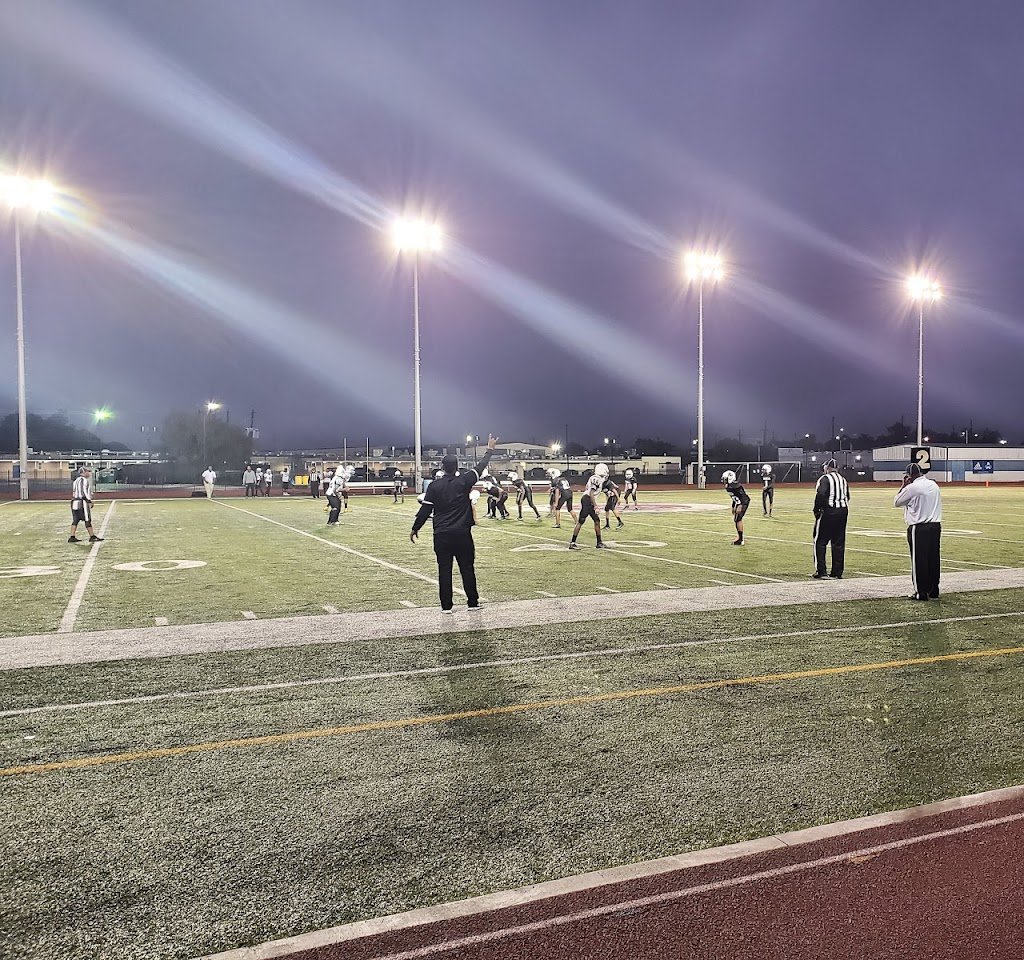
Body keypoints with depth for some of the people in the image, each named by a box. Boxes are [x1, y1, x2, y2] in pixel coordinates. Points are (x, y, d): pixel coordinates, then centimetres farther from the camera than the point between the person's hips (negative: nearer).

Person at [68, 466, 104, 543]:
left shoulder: (76, 480, 20)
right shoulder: (84, 480, -9)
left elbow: (74, 492, 21)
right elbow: (84, 491, -17)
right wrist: (89, 501, -16)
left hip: (75, 502, 9)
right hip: (82, 502, -9)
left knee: (75, 520, 9)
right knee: (87, 520, -5)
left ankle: (72, 537, 6)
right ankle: (92, 537, -2)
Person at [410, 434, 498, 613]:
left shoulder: (434, 486, -4)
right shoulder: (464, 481, -5)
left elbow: (425, 510, -3)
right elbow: (480, 467, 8)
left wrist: (415, 529, 7)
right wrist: (490, 450, 22)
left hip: (441, 535, 0)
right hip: (462, 534, 0)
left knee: (444, 570, 5)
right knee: (467, 568, 10)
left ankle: (446, 606, 7)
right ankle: (473, 602, 18)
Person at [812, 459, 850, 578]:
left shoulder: (825, 479, -9)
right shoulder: (843, 479, 14)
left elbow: (820, 495, -21)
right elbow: (847, 497, 17)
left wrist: (817, 510, -12)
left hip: (828, 513, -7)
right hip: (843, 512, 7)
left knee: (820, 542, 2)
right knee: (838, 543, 11)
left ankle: (821, 572, -1)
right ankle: (837, 573, 13)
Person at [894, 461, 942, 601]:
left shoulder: (912, 487, -13)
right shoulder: (934, 485, 9)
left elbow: (896, 502, -1)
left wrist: (904, 485, 3)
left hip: (919, 528, -7)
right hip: (936, 526, 7)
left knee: (919, 560, 0)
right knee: (933, 559, 12)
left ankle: (921, 592, 2)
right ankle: (933, 591, 20)